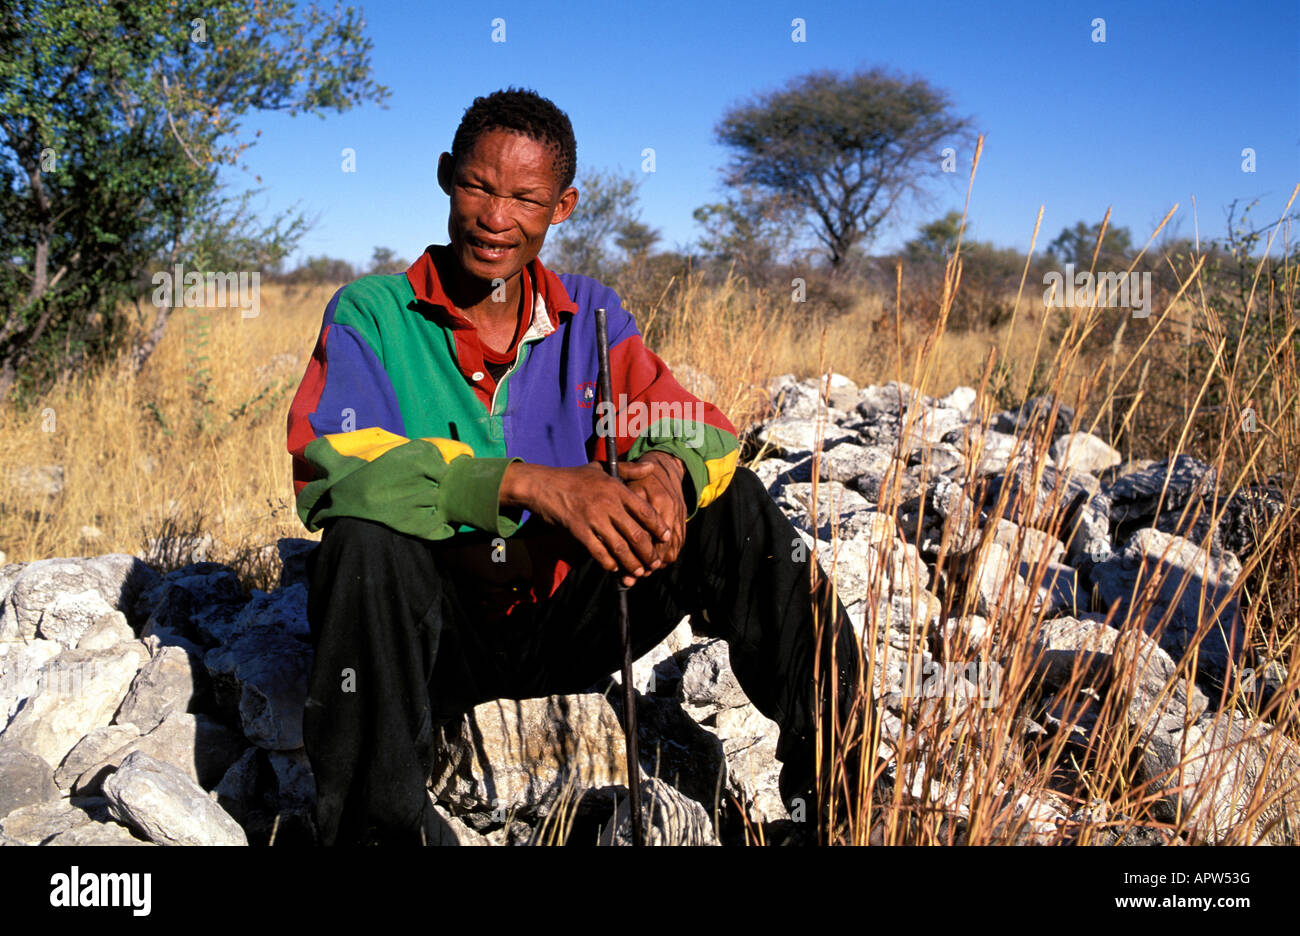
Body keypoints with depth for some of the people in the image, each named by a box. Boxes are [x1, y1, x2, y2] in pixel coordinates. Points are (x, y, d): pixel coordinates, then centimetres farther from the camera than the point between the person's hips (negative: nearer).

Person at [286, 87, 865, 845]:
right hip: (436, 637, -3)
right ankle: (373, 824, -23)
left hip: (566, 628, 3)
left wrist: (665, 467, -29)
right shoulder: (370, 314, -6)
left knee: (733, 499, -12)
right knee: (365, 538, -34)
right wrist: (527, 483, -36)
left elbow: (698, 430, -2)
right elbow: (329, 468, -23)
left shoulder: (591, 316, 5)